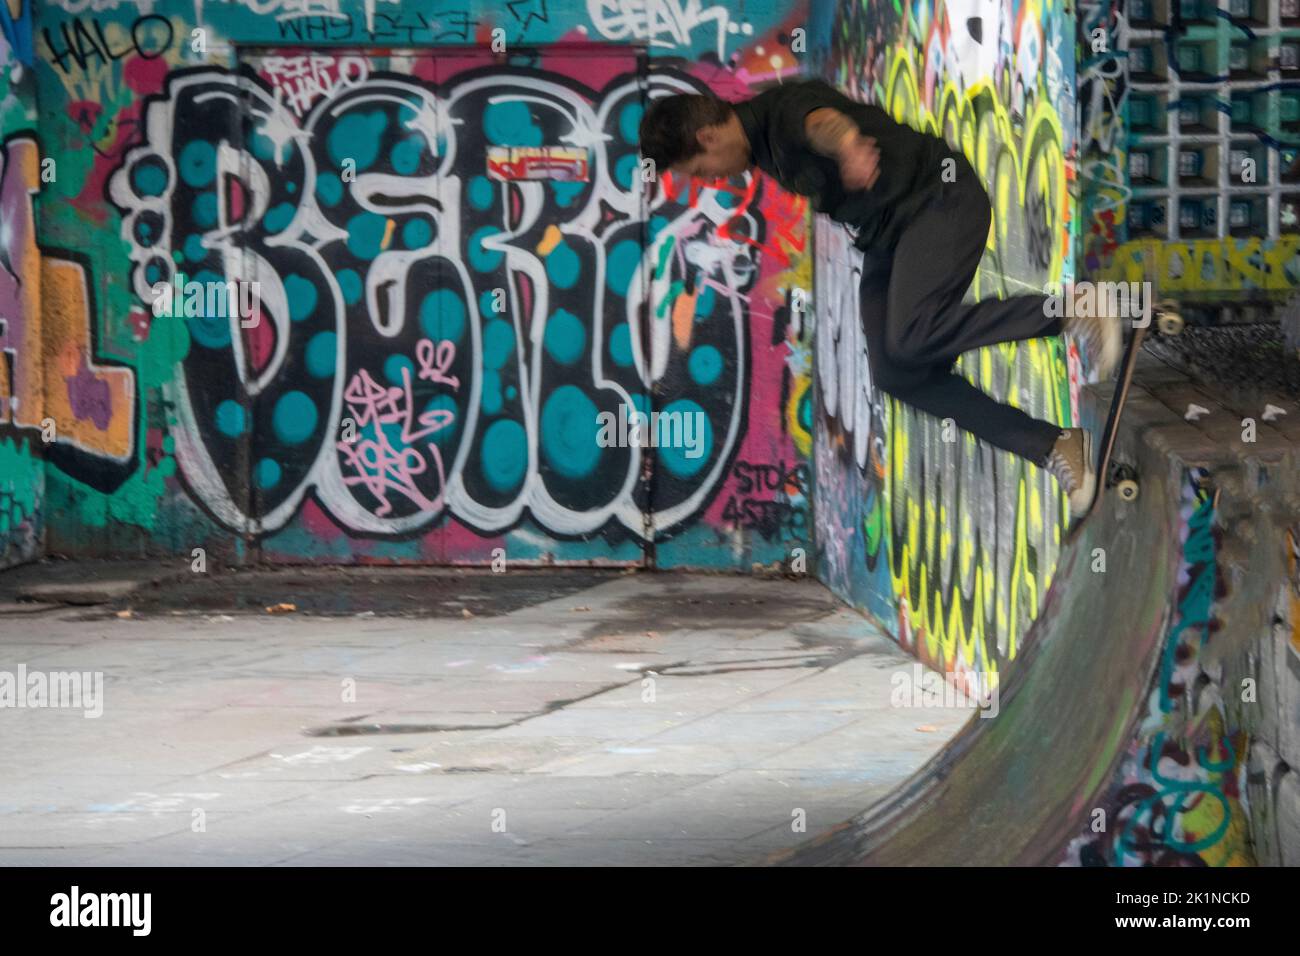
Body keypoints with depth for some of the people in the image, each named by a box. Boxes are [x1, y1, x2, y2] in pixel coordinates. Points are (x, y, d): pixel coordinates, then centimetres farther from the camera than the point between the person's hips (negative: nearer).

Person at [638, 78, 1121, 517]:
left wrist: (847, 145, -67)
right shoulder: (760, 138, 7)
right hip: (887, 234, 10)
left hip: (940, 200, -10)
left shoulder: (785, 111, -23)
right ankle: (1053, 446, -1)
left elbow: (823, 121, -49)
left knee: (911, 339, -28)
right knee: (895, 373, -3)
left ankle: (1071, 315, -18)